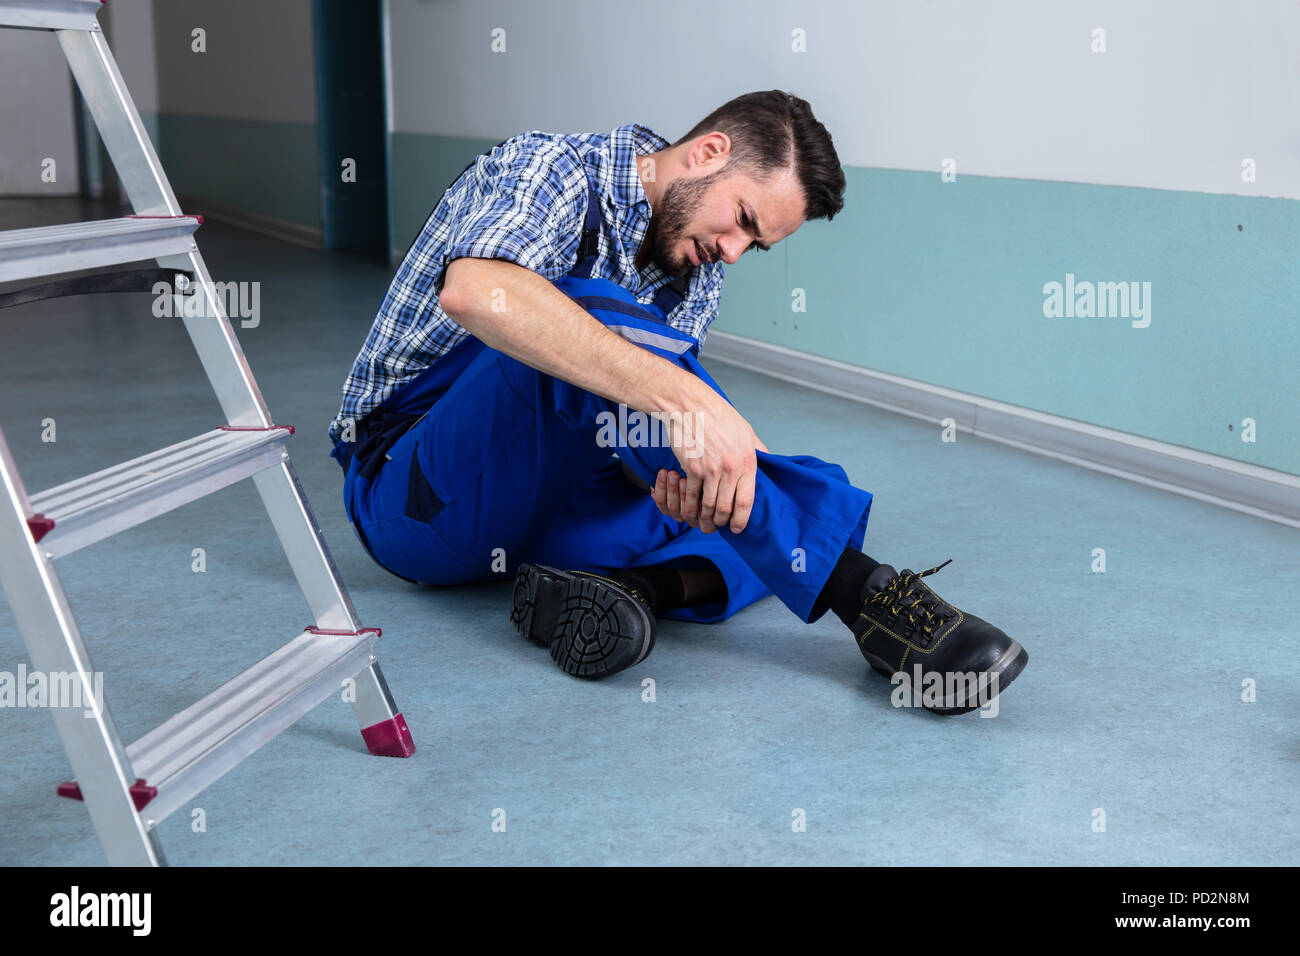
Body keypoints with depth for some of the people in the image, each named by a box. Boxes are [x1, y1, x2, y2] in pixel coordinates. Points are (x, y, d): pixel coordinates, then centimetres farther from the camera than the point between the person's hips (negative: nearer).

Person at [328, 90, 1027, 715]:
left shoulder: (696, 282, 9)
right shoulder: (550, 169, -13)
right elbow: (473, 290, -36)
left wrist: (682, 468, -28)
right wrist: (685, 400, -44)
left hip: (541, 510, 7)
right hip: (410, 493, -6)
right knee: (593, 312, -33)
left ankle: (614, 586, -32)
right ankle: (861, 592, -37)